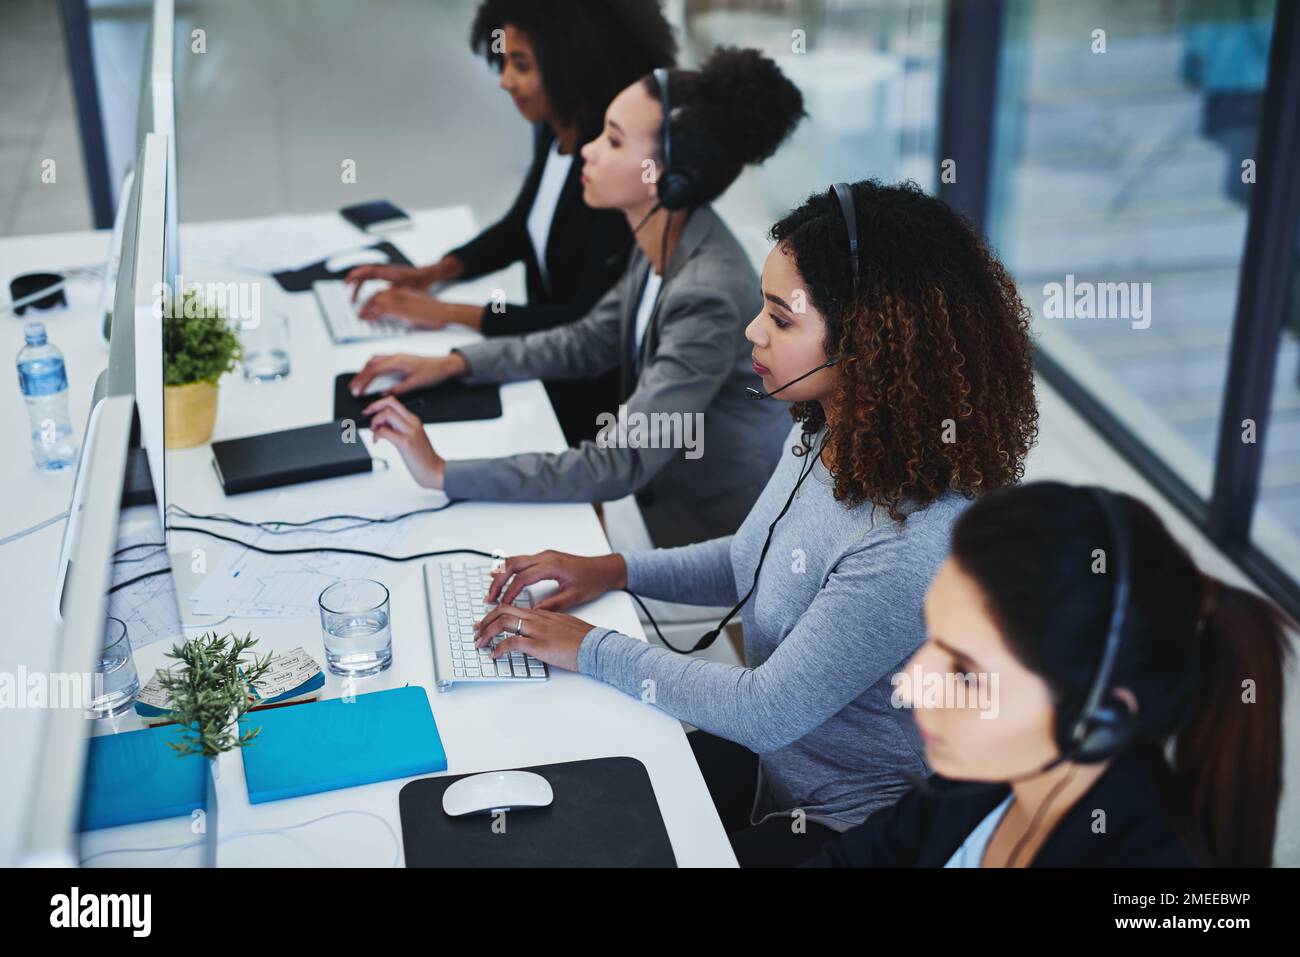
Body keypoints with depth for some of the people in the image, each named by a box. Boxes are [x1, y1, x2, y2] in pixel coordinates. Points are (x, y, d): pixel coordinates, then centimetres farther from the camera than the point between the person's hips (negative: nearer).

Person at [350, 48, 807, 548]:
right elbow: (590, 341, 11)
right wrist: (456, 363, 1)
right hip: (660, 494, 7)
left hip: (709, 538, -7)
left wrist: (444, 473, -33)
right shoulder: (665, 242, -5)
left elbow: (620, 464, -33)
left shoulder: (709, 298, -32)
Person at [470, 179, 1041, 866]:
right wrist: (614, 569, 3)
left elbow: (767, 710, -26)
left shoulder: (919, 540, -33)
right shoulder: (824, 437, -5)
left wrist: (591, 649, -18)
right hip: (761, 756, 8)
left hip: (838, 825, -8)